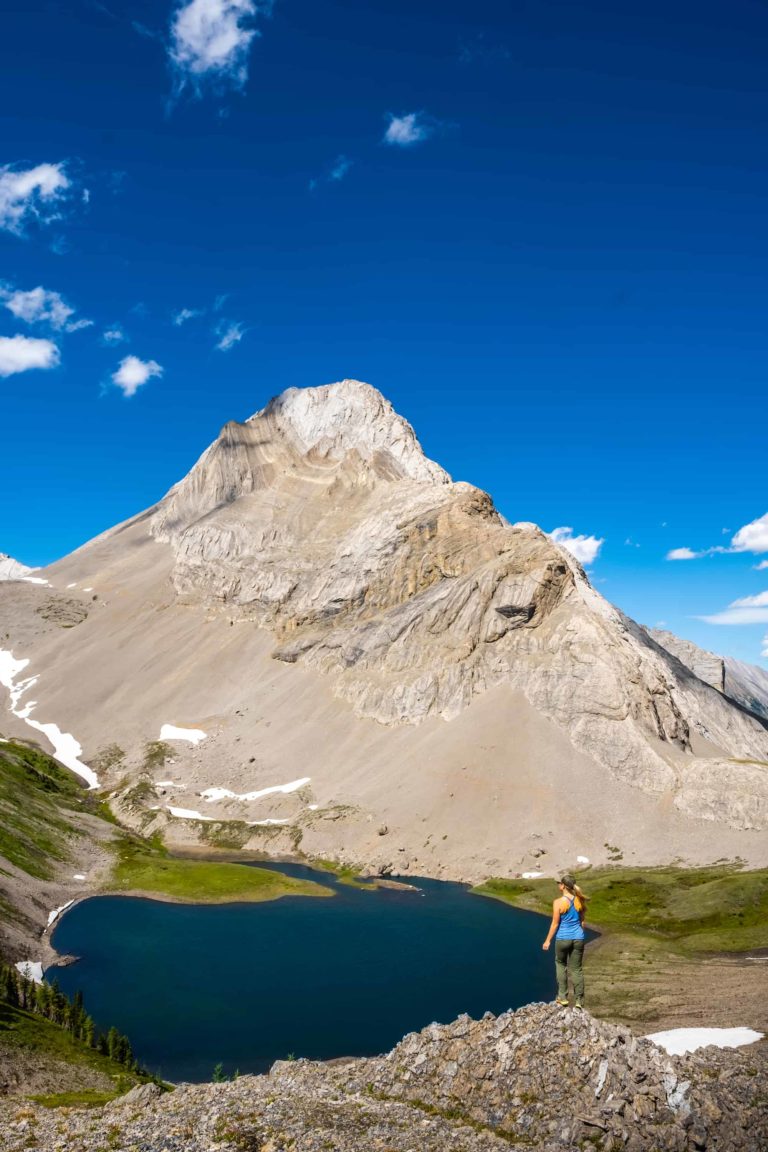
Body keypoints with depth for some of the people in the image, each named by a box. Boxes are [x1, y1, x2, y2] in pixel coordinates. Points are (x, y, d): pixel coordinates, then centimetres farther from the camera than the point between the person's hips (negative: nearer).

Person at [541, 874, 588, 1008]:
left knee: (561, 964, 20)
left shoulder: (558, 902, -15)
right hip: (578, 938, 3)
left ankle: (562, 997, 17)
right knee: (577, 969, 13)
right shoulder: (579, 901, -1)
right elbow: (582, 921, 8)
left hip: (563, 938, -3)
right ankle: (579, 1001, 12)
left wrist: (548, 940, -2)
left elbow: (555, 923, -11)